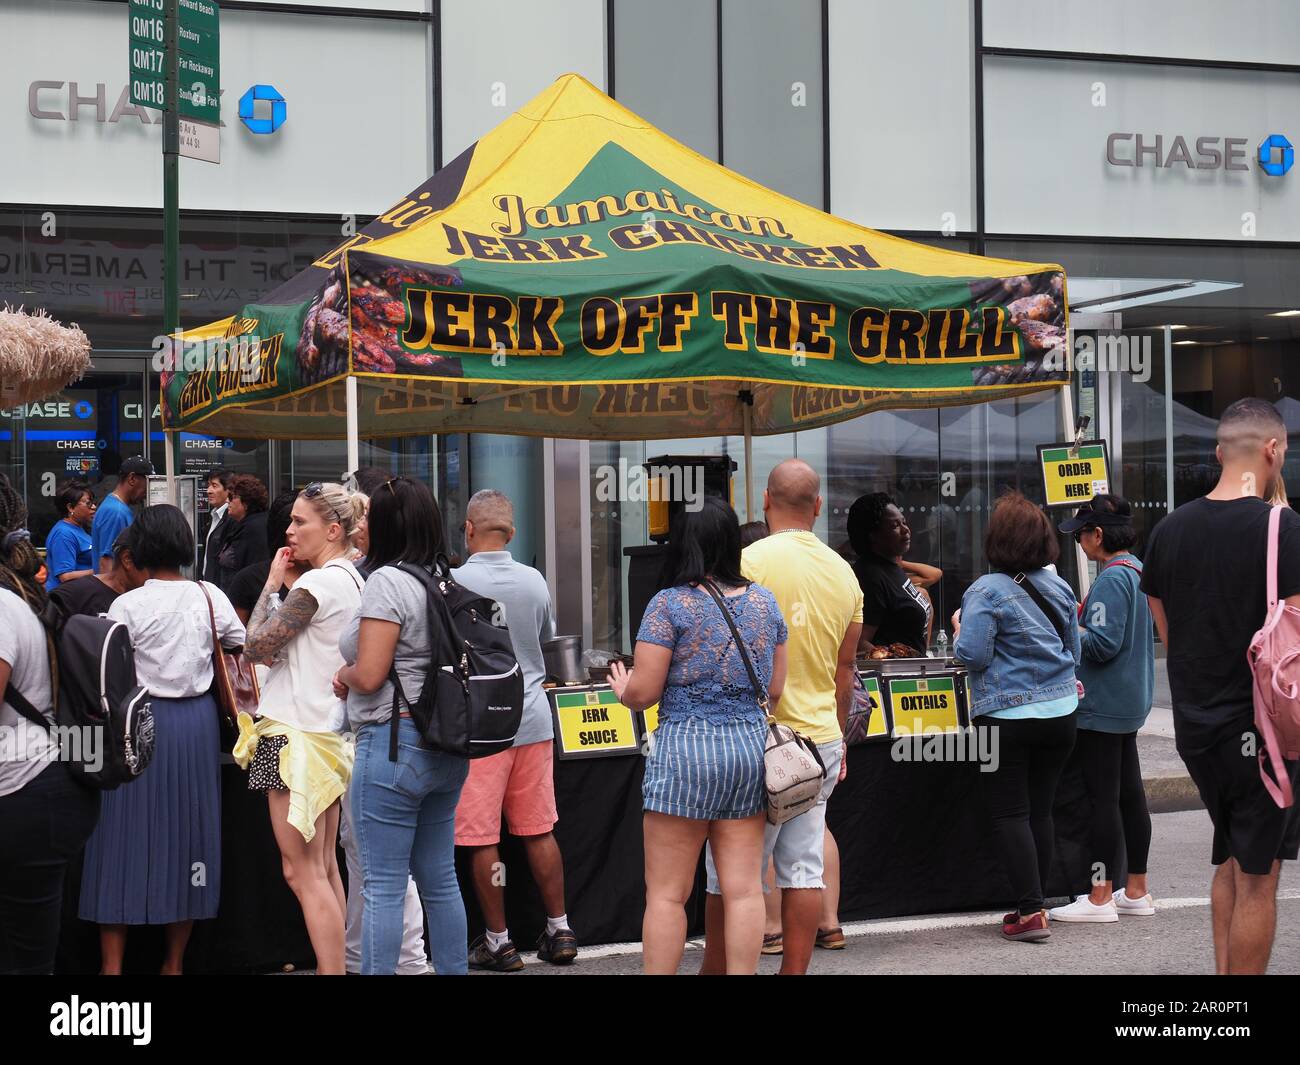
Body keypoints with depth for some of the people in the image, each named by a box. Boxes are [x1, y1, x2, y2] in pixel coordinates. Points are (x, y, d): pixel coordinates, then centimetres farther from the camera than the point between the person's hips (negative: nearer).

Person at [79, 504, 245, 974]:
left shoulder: (127, 605, -11)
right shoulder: (209, 597, -2)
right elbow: (242, 645, 12)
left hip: (141, 720, -3)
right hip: (197, 722, 3)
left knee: (129, 831, 3)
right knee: (188, 828, 11)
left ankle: (112, 963, 3)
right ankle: (174, 961, 18)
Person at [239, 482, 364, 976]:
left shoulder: (317, 584, -16)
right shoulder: (352, 580, 12)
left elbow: (255, 647, -13)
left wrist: (271, 584, -5)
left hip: (297, 734, -10)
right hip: (328, 730, 10)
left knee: (303, 871, -7)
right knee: (324, 867, 12)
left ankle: (330, 970, -8)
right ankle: (334, 966, 15)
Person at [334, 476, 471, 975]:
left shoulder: (387, 582, -13)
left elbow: (369, 675, -19)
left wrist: (344, 678, 3)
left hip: (392, 743, -8)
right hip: (446, 747, 8)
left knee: (383, 884, -3)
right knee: (440, 879, 15)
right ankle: (453, 970, 21)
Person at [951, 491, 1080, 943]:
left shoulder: (987, 591, -13)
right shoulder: (1058, 587, 6)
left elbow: (972, 655, -16)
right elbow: (1073, 652, 14)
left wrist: (959, 629, 3)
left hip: (1006, 717, -6)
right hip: (1059, 713, 6)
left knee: (1010, 814, 1)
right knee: (1040, 811, 14)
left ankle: (1030, 911, -4)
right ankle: (1034, 903, 20)